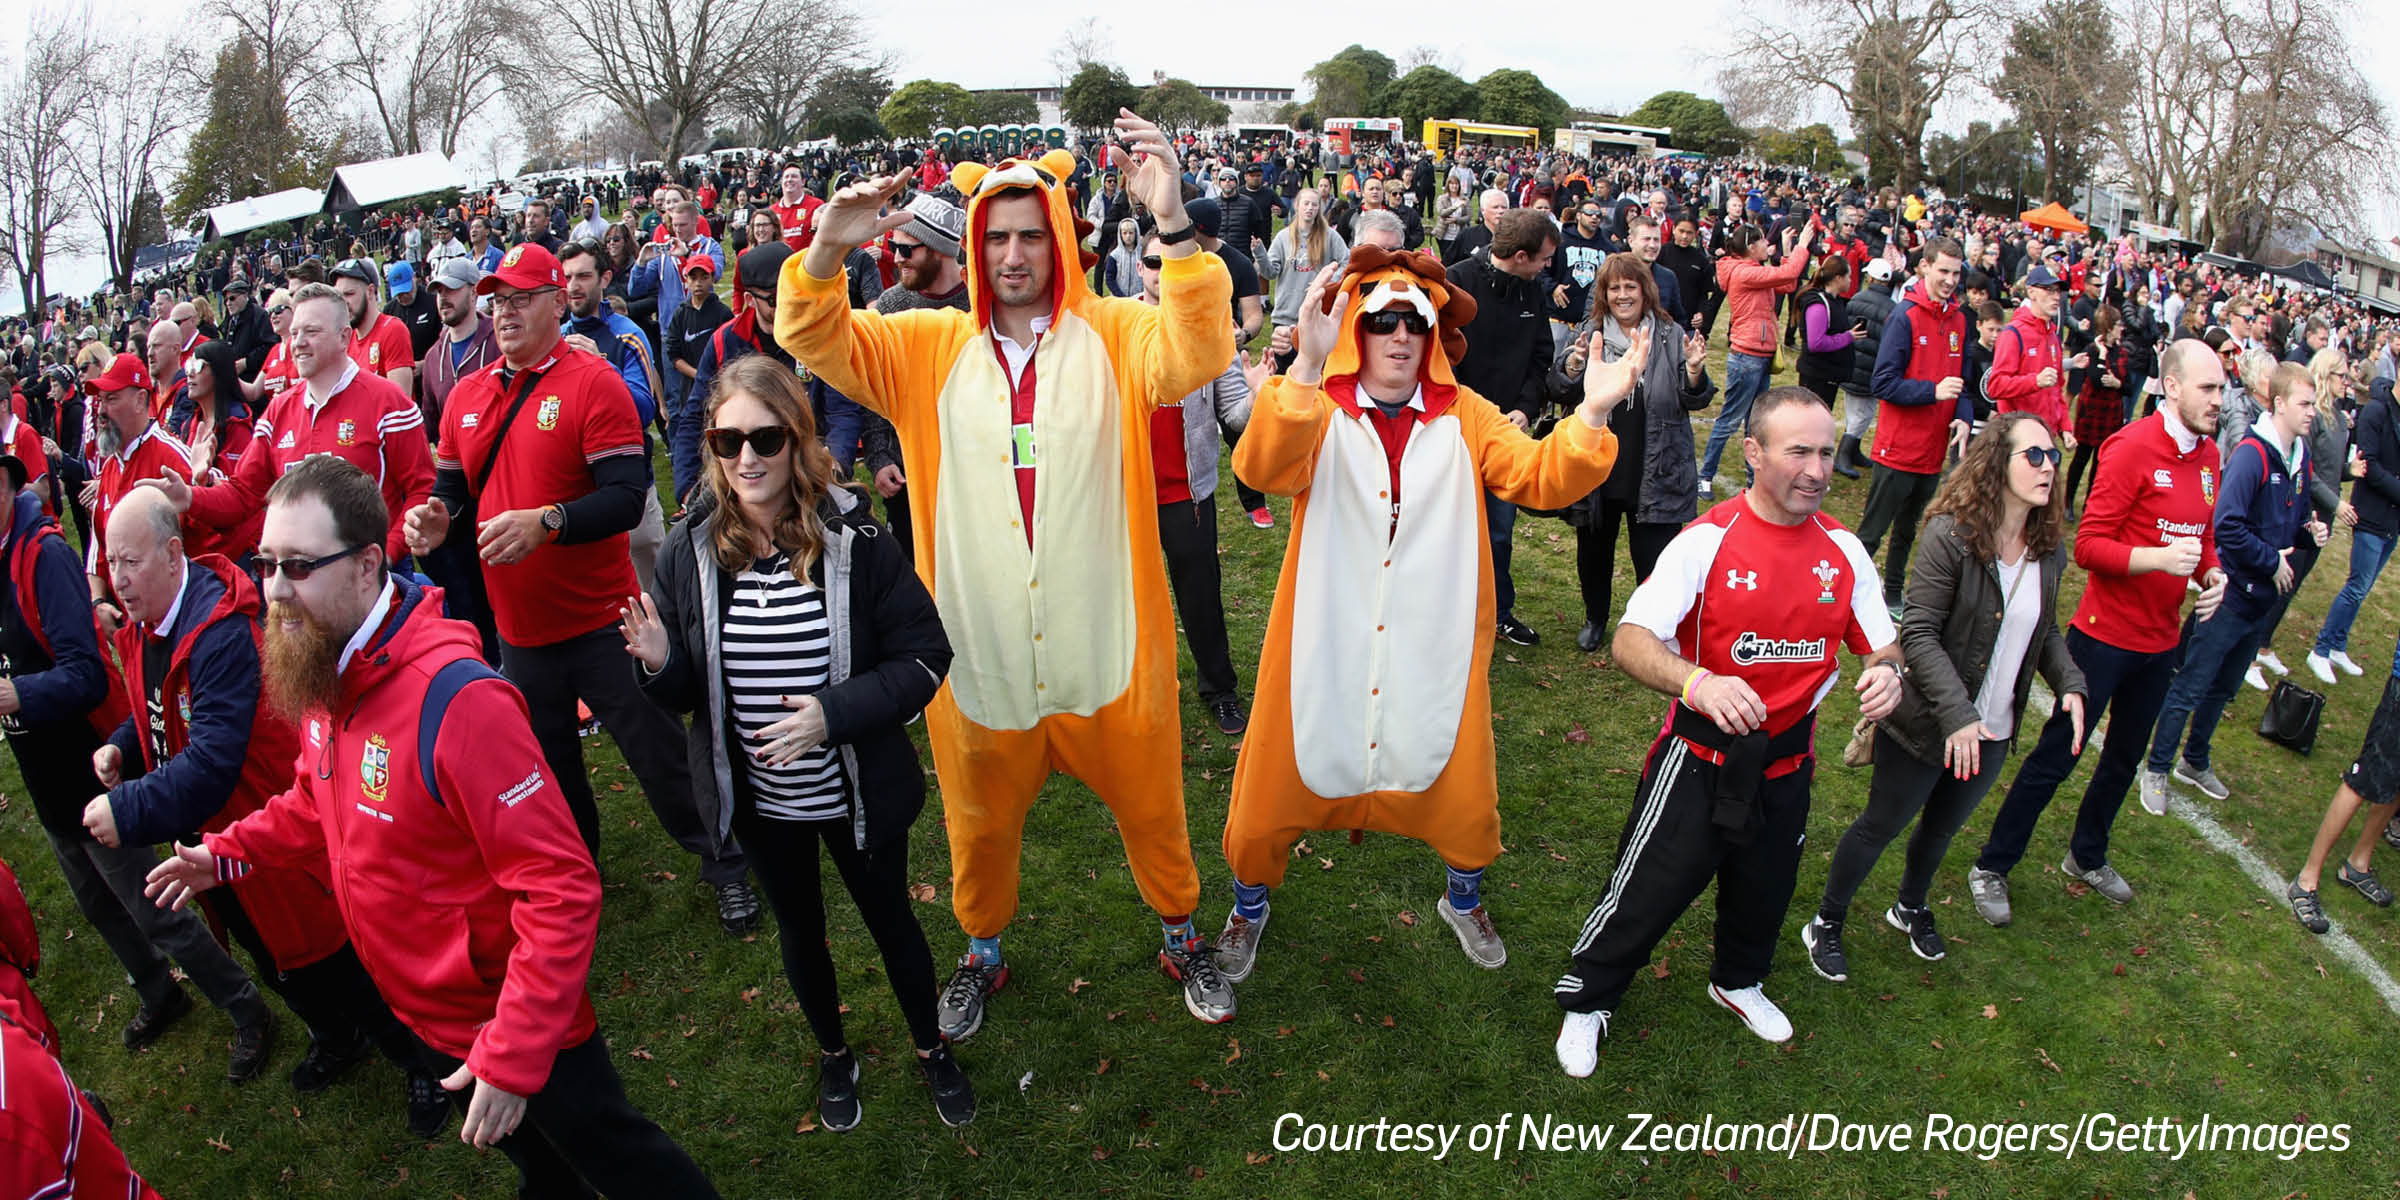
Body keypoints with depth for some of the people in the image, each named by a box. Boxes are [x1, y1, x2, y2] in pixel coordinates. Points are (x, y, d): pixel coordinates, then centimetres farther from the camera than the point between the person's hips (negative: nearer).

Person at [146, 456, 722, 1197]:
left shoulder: (455, 699, -32)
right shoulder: (320, 672, -4)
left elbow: (560, 890, -32)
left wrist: (510, 1062, -30)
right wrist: (229, 852, 3)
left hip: (524, 1025, -8)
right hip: (423, 1015, 8)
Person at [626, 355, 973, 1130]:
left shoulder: (853, 538, -19)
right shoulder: (688, 552, -11)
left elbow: (924, 658, -16)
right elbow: (685, 694, -2)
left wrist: (836, 711, -28)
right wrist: (659, 666, -24)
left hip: (855, 792, -2)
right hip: (757, 799, 2)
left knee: (889, 918, 21)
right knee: (800, 930, 25)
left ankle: (931, 1046, 48)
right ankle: (833, 1053, 53)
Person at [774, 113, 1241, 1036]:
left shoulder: (1111, 335, -5)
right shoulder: (931, 349, 2)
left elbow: (1195, 356, -23)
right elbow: (816, 341, -5)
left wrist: (1174, 225, -37)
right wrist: (825, 253, -25)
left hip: (1104, 637, -1)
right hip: (981, 639, 2)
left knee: (1148, 800, 16)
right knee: (981, 817, 20)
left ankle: (1180, 936, 43)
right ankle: (982, 951, 47)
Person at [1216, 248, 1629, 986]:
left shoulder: (1465, 417, 1)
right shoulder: (1316, 411, -7)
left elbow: (1541, 478, -11)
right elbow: (1263, 467, -28)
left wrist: (1591, 414, -30)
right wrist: (1307, 365, -43)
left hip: (1433, 653, 2)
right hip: (1325, 648, -2)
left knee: (1462, 798, 16)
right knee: (1275, 788, 11)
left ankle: (1463, 898, 48)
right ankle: (1250, 906, 41)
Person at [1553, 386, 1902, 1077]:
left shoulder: (1843, 550, -2)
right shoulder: (1707, 541, -18)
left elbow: (1880, 642, 7)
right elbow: (1631, 641, -26)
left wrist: (1885, 671, -18)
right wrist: (1697, 682, -45)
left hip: (1788, 761, 5)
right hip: (1703, 755, -5)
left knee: (1765, 888, 25)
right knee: (1648, 889, 4)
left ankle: (1738, 982, 56)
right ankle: (1586, 1000, 29)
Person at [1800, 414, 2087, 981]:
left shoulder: (2050, 549, -2)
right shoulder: (1951, 536, -23)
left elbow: (2045, 631, 12)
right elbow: (1918, 634, -24)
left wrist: (2070, 684, -6)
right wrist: (1957, 714, -31)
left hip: (1991, 733, 6)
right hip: (1924, 727, -6)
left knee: (1943, 827, 26)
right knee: (1881, 826, 9)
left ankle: (1910, 907, 53)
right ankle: (1826, 924, 29)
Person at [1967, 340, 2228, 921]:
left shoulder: (2209, 454, 6)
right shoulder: (2132, 448, -18)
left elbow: (2204, 535, 18)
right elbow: (2088, 546, -19)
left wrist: (2212, 574, -2)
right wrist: (2156, 557, -33)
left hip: (2161, 640, 8)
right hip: (2106, 634, -8)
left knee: (2126, 756, 20)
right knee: (2057, 754, -1)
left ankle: (2088, 856, 40)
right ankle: (1992, 867, 12)